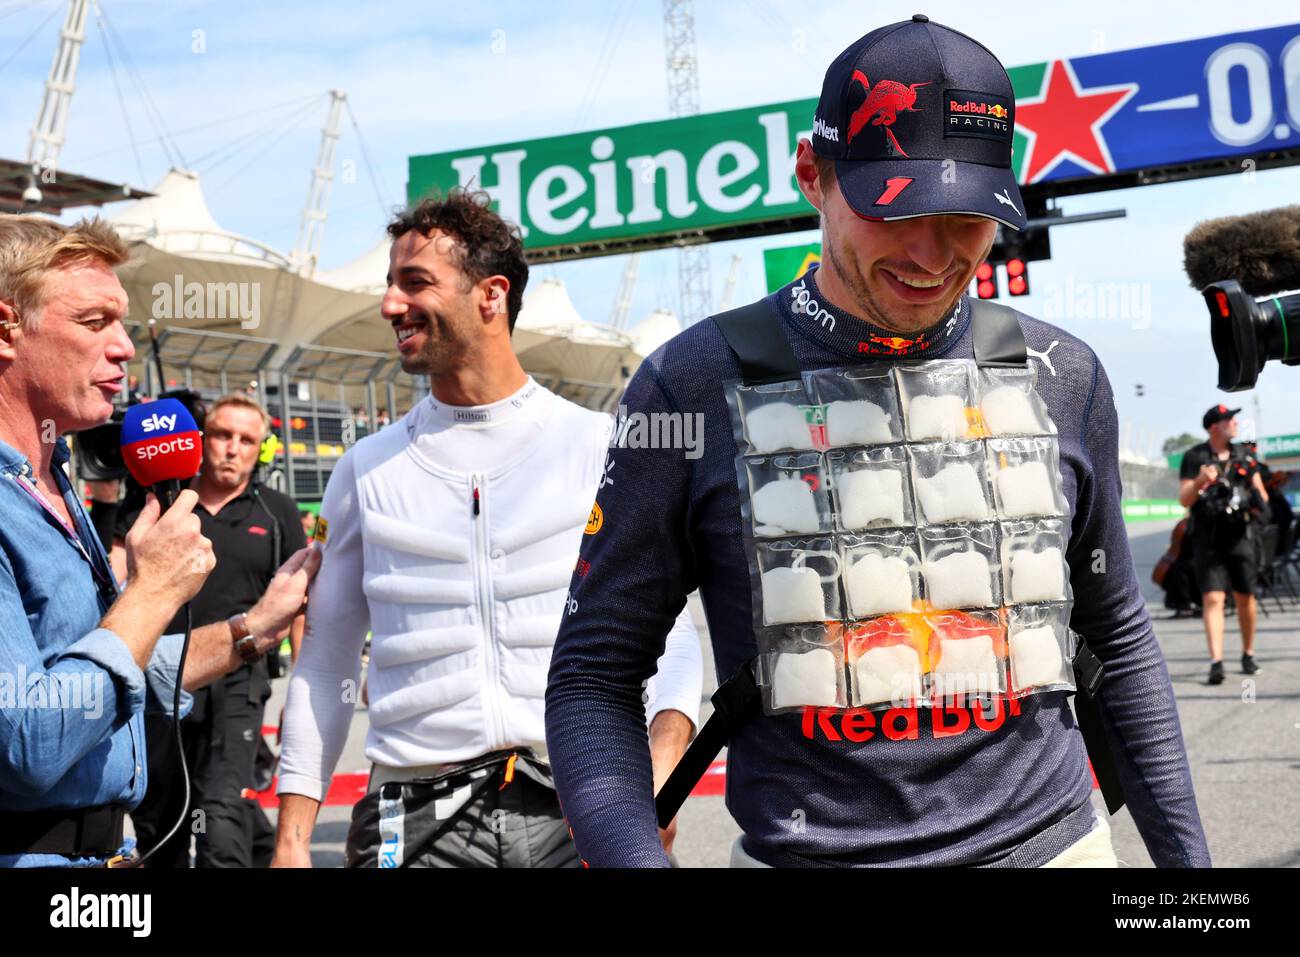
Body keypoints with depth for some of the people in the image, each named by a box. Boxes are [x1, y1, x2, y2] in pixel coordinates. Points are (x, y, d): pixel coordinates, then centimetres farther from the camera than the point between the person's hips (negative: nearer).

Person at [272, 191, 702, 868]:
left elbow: (671, 629, 1)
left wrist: (662, 758, -18)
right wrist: (291, 839, 5)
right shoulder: (365, 470, 9)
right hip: (418, 819, 1)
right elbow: (325, 663, 12)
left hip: (580, 811, -1)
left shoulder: (604, 450, 3)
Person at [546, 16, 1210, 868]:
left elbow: (1117, 637, 13)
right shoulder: (695, 387, -9)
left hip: (1048, 840, 2)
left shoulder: (1063, 379, 1)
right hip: (806, 850, -2)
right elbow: (594, 676, -5)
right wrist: (634, 855, -21)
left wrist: (1186, 853, 11)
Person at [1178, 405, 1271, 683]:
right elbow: (1184, 500, -4)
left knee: (1245, 597, 9)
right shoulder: (1194, 457, -1)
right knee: (1212, 598, -12)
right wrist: (1199, 481, -23)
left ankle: (1248, 655, 27)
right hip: (1208, 539, -3)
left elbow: (1261, 491, 15)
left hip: (1240, 536, 3)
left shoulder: (1244, 455, 10)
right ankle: (1216, 662, -18)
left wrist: (1258, 500, -9)